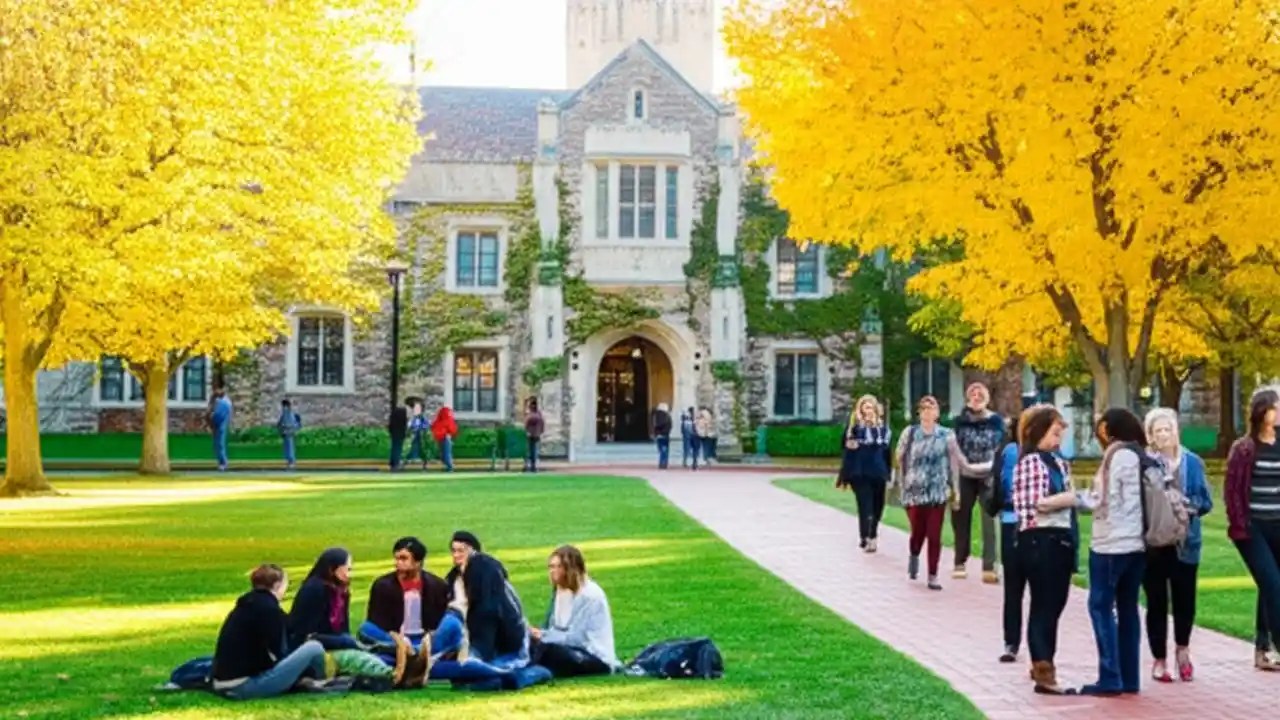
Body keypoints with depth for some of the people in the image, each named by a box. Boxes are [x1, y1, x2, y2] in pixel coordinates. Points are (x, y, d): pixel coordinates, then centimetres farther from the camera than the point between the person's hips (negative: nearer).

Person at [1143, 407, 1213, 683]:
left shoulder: (1192, 462, 2)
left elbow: (1205, 502, 3)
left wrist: (1189, 505, -16)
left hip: (1184, 542, 2)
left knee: (1185, 600, 7)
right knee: (1156, 603, 5)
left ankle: (1182, 649, 33)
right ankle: (1159, 659, 19)